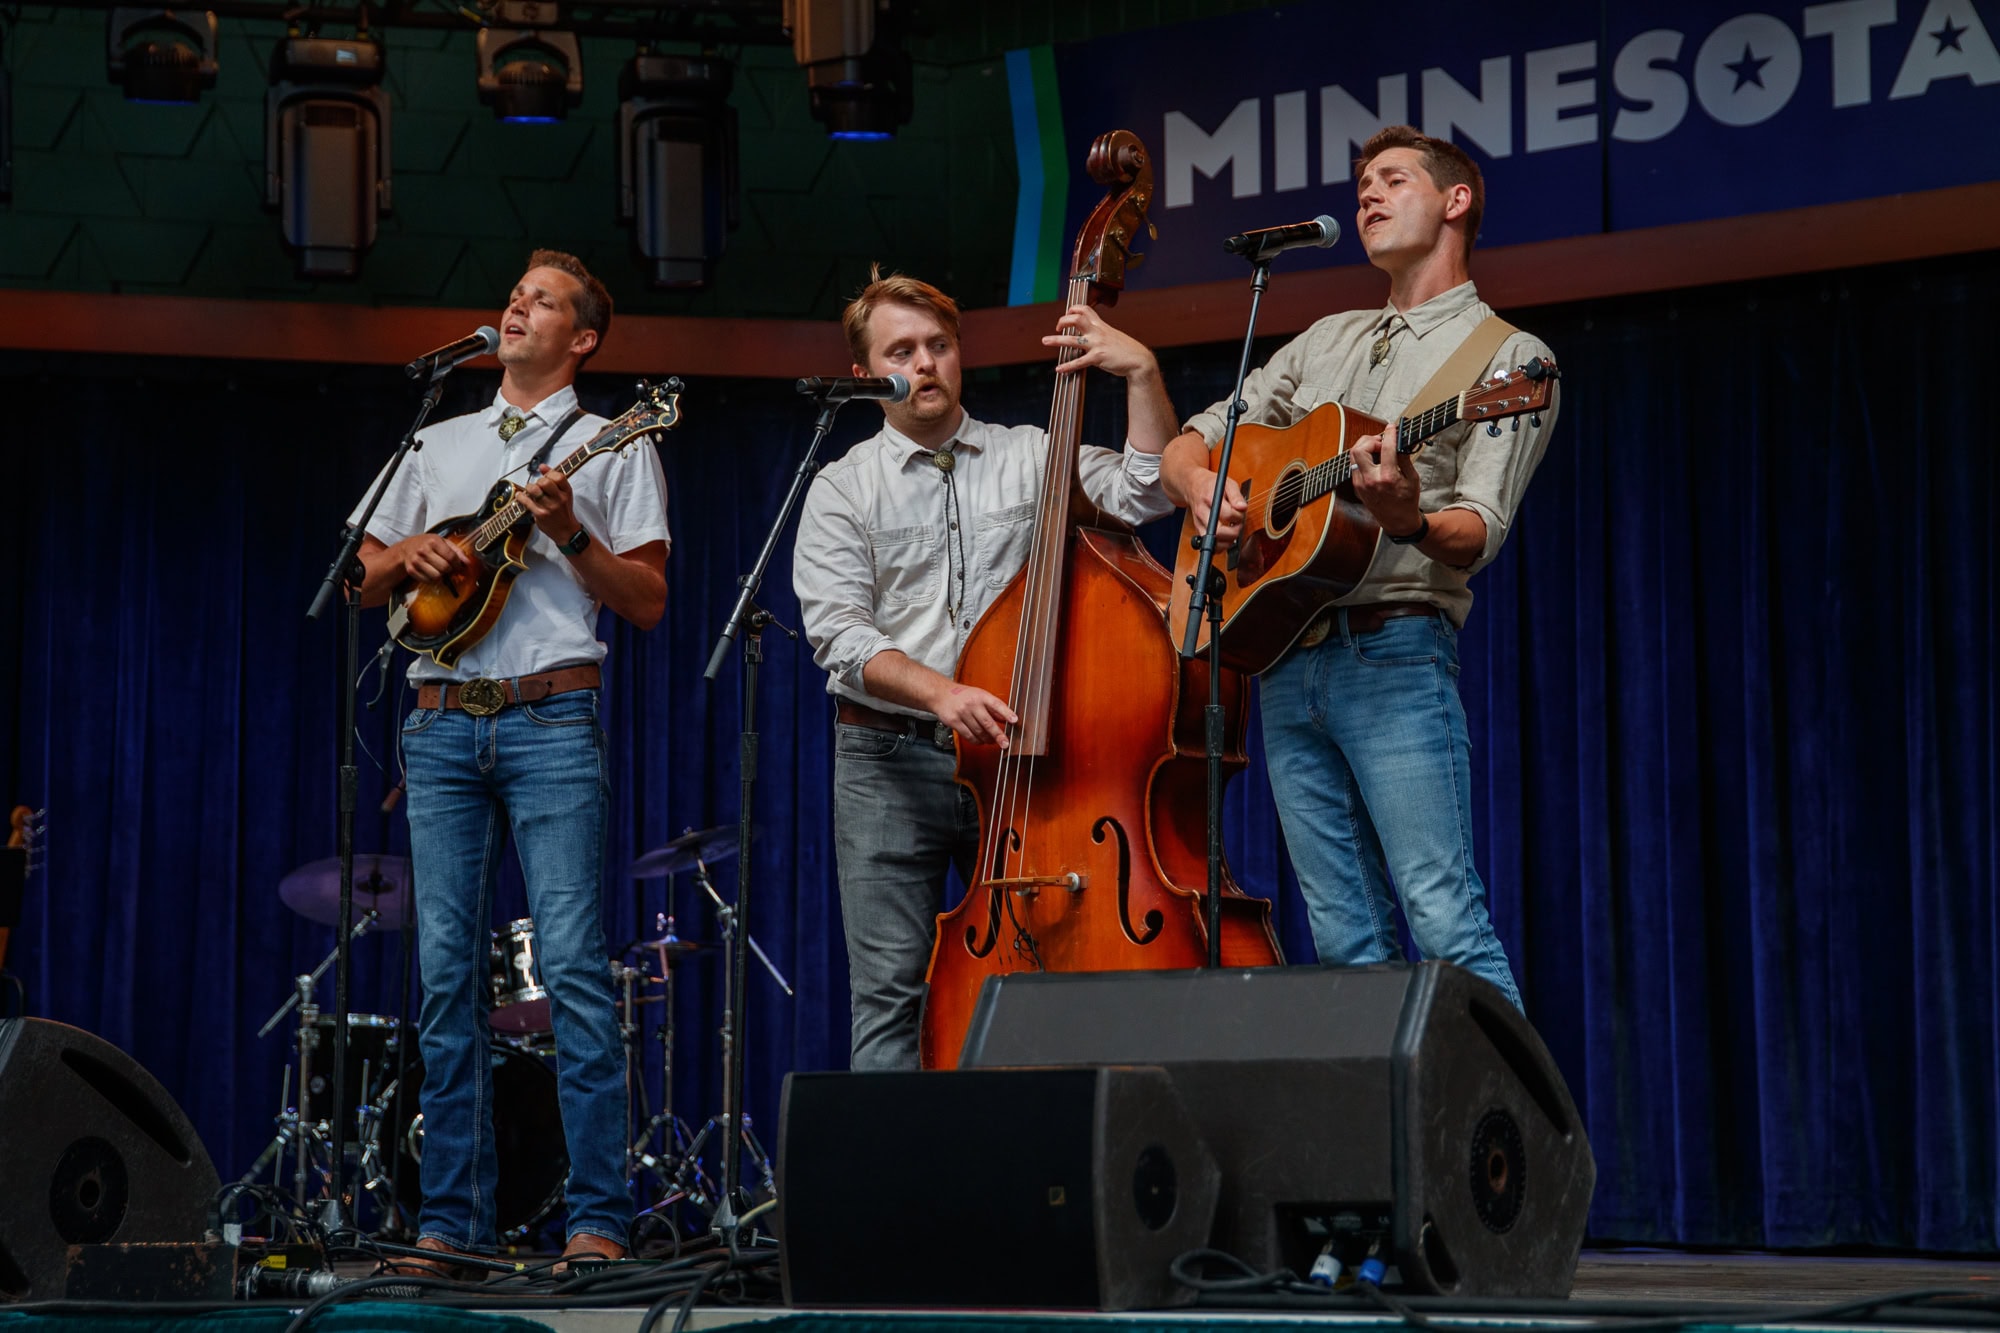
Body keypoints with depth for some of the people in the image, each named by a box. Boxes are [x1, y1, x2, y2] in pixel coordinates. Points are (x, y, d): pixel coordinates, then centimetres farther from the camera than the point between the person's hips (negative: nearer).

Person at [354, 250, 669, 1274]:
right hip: (441, 721, 4)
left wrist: (571, 535, -13)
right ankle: (453, 1221, 5)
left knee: (573, 966, -11)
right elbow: (366, 582, 22)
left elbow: (648, 604, 1)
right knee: (447, 970, 1)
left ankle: (599, 1221, -11)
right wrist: (407, 553, 1)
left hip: (550, 719, -4)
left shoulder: (610, 448, 9)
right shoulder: (440, 445, 21)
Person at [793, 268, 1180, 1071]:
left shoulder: (1033, 456, 10)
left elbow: (1147, 492, -3)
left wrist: (1142, 374, -13)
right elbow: (838, 634, -6)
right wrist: (941, 692, -22)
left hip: (1009, 753, 1)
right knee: (890, 990, -3)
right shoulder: (844, 489, 6)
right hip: (891, 762, -1)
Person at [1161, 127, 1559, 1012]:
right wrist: (1203, 487, 2)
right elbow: (1186, 444, 25)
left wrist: (1409, 521, -30)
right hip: (1282, 651, 6)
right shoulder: (1326, 341, 23)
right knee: (1347, 946, 2)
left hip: (1393, 649, -6)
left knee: (1445, 923, -16)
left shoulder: (1508, 357, 4)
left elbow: (1478, 535, -8)